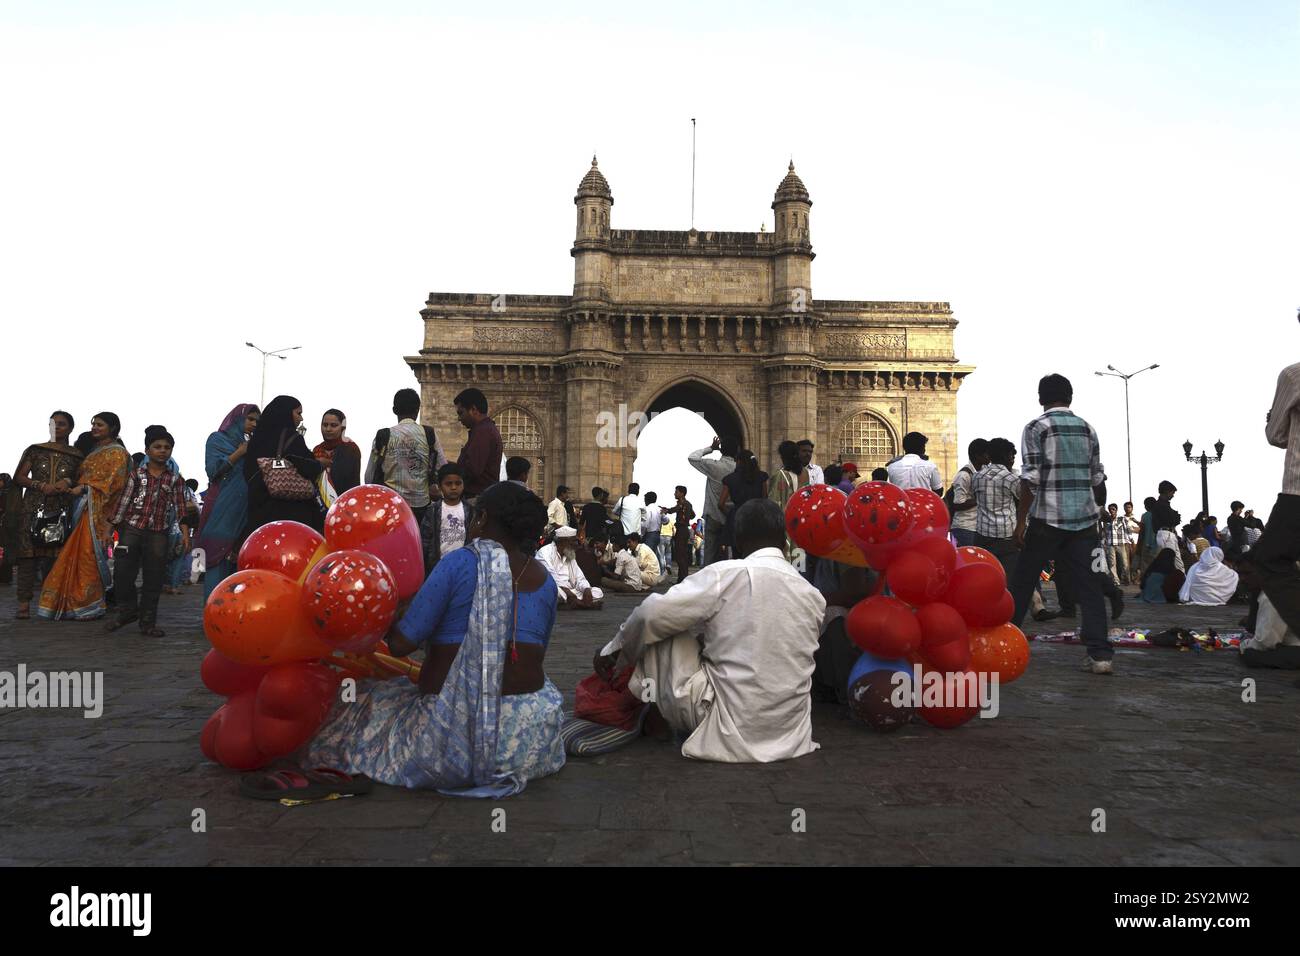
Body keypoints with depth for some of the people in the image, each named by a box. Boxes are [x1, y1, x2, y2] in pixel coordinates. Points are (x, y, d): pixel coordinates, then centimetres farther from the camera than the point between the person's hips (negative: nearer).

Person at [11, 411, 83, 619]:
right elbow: (18, 478, 7)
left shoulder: (76, 456, 12)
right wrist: (41, 485, -9)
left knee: (55, 556, -2)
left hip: (62, 511, 0)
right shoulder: (34, 451, 11)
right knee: (29, 554, -7)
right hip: (34, 508, 0)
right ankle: (24, 603, -7)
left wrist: (69, 482, -6)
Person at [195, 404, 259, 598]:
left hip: (244, 510, 5)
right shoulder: (217, 439, 5)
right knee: (217, 559, -9)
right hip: (222, 509, -5)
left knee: (237, 560, 1)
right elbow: (213, 469, -8)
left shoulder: (251, 444, 20)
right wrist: (239, 453, -10)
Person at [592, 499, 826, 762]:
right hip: (790, 734, 6)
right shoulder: (813, 596, 3)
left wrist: (613, 651, 6)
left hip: (730, 728, -5)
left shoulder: (725, 575, -10)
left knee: (662, 633, 6)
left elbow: (653, 613, -12)